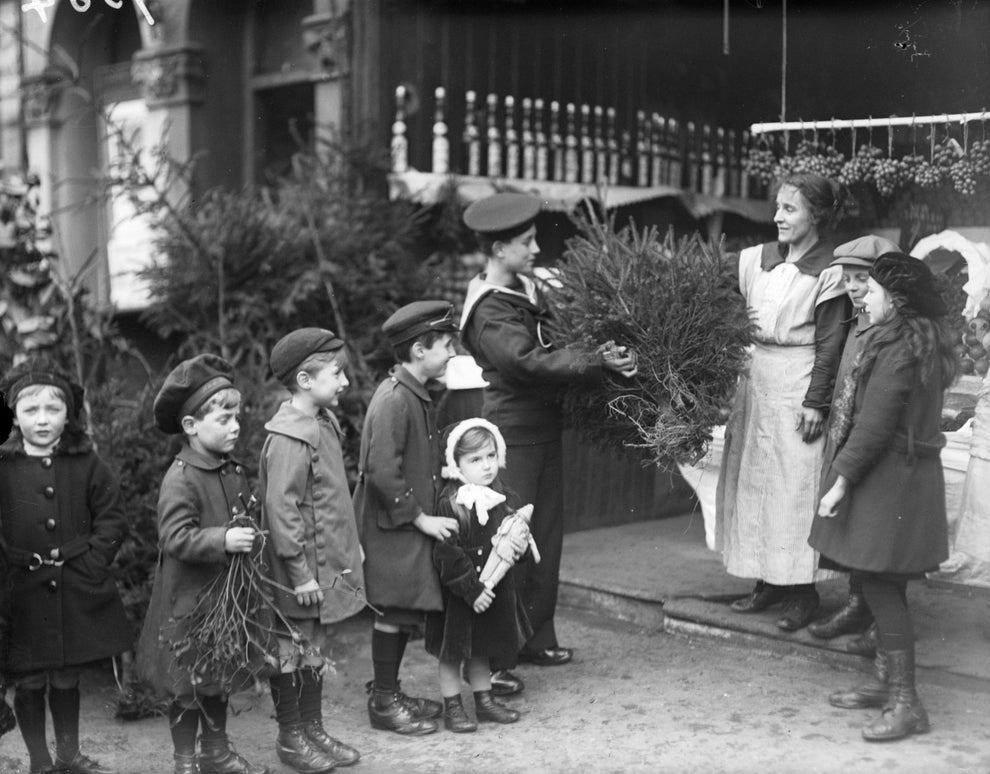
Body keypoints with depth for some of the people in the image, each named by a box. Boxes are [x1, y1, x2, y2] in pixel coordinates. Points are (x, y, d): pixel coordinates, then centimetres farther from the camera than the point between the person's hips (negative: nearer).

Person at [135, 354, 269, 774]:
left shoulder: (235, 472, 4)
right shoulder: (180, 479, -18)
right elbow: (175, 537, -25)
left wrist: (253, 534, 1)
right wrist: (223, 539, -33)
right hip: (188, 600, -7)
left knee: (220, 676, 18)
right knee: (188, 685, 5)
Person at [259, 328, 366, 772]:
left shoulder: (323, 424, 8)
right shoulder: (289, 439, -22)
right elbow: (281, 510, -23)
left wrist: (350, 545, 19)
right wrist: (300, 572, -21)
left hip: (329, 565, 9)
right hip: (302, 574, -9)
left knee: (316, 650, 18)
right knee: (293, 652, 6)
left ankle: (313, 729, 31)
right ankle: (290, 738, 20)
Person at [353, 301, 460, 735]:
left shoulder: (417, 396, 12)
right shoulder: (393, 399, -19)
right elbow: (382, 472, -25)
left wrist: (429, 513, 14)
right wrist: (420, 518, -18)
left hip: (411, 524, 9)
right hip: (391, 527, -9)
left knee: (405, 612, 15)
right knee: (393, 613, 0)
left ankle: (390, 693, 27)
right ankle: (383, 704, 11)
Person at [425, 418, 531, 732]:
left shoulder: (505, 498, 2)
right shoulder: (450, 503, -19)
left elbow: (517, 532, 16)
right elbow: (448, 554, -20)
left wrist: (519, 545, -7)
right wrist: (473, 589, -21)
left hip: (495, 588, 6)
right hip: (458, 593, -6)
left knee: (481, 649, 20)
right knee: (452, 653, 6)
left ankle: (485, 701, 32)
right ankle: (452, 707, 19)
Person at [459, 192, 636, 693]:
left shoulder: (528, 288, 10)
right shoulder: (490, 313, -18)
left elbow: (556, 343, 18)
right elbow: (533, 362, -29)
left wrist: (601, 349, 0)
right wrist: (600, 363, -29)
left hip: (544, 429, 9)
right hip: (512, 437, -9)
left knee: (546, 537, 15)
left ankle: (537, 639, 28)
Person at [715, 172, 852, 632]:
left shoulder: (828, 273, -8)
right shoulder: (756, 260, 7)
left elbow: (830, 344, -10)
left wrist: (816, 404, -13)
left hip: (798, 388, -6)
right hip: (755, 382, 6)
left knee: (795, 487, -1)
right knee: (753, 481, 10)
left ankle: (802, 591, 11)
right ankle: (768, 581, 23)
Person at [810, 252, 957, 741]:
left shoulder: (897, 347, -18)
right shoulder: (928, 342, 12)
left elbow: (876, 423, -23)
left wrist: (842, 479, -18)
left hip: (886, 475, -10)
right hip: (913, 468, 10)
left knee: (880, 584, -6)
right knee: (882, 584, 17)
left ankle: (906, 704, -2)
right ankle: (886, 682, 28)